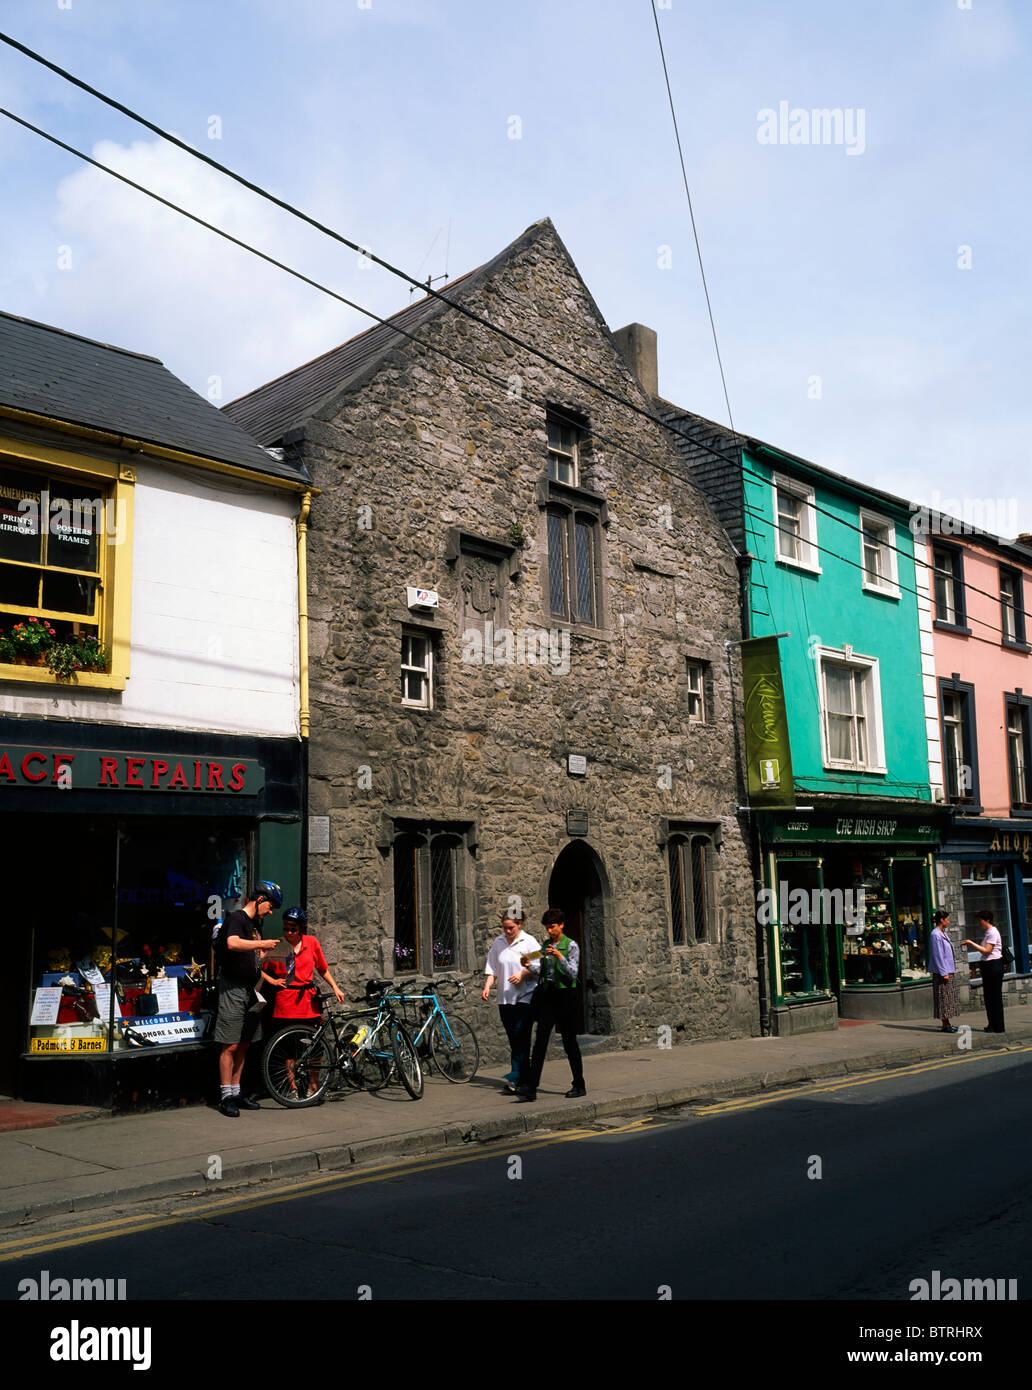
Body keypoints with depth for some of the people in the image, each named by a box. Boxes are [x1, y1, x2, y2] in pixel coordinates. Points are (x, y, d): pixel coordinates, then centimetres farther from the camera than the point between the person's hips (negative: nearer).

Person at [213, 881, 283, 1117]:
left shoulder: (255, 923, 18)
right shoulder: (236, 918, -11)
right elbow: (233, 943, -31)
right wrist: (262, 944, -24)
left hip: (249, 989, 9)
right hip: (233, 989, -9)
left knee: (243, 1045, 12)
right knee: (231, 1046, -6)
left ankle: (236, 1093, 19)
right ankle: (226, 1097, -2)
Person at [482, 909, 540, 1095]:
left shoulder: (529, 942, -2)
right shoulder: (498, 943, 11)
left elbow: (538, 968, -4)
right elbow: (492, 968, 14)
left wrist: (522, 974, -20)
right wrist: (487, 986, -1)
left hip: (525, 997, -5)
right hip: (505, 998, 5)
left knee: (520, 1037, -13)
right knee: (514, 1039, 5)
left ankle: (515, 1077, -17)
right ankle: (525, 1077, 12)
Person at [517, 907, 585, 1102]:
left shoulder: (571, 946, -3)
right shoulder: (545, 945, 14)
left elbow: (572, 973, -12)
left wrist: (560, 957, -24)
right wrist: (529, 965, 3)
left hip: (565, 996, -5)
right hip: (547, 995, 5)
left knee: (569, 1042, 2)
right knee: (540, 1041, -4)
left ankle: (579, 1086, 14)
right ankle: (531, 1088, -10)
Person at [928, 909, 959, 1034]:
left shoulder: (943, 933, 15)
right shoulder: (936, 935, -15)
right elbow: (937, 955, -18)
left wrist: (952, 970, 18)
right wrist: (944, 973, -19)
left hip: (949, 971, 10)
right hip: (942, 972, -10)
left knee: (949, 998, 11)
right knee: (944, 998, -6)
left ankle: (947, 1023, 15)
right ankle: (945, 1025, -3)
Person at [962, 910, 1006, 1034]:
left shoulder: (993, 933, -13)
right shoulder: (988, 932, 16)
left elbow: (987, 950, -19)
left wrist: (971, 943, -17)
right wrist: (970, 944, 7)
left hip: (994, 965, -10)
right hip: (987, 965, 10)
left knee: (995, 996, -4)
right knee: (988, 996, 11)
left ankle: (998, 1027, 1)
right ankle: (992, 1025, 17)